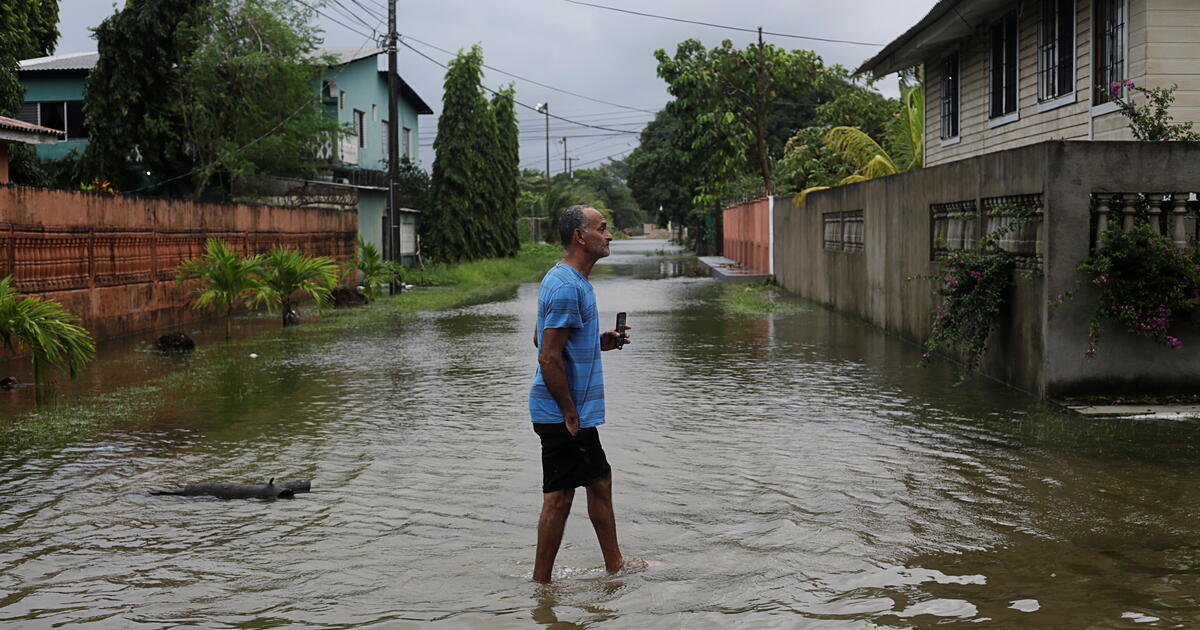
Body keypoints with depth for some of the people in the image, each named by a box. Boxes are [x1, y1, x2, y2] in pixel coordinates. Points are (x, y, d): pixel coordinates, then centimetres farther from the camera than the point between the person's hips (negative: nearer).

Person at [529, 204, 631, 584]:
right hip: (563, 413, -11)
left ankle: (615, 566, 30)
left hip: (574, 413, 11)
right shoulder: (567, 288, -20)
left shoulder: (570, 280, 13)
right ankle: (541, 582, 10)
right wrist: (570, 414, -19)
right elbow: (548, 357, -23)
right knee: (559, 496, -1)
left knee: (600, 482, 18)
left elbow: (542, 339, 21)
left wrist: (600, 342, 11)